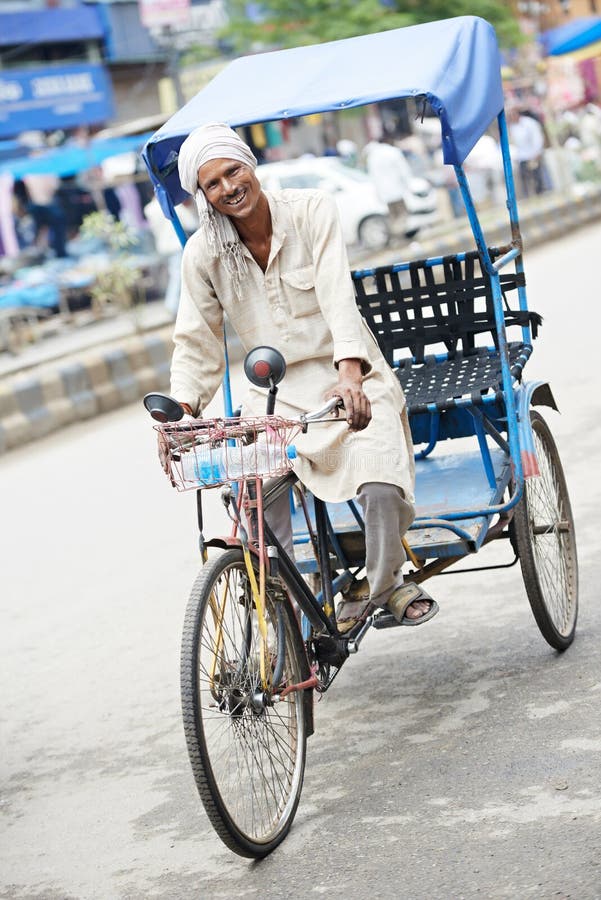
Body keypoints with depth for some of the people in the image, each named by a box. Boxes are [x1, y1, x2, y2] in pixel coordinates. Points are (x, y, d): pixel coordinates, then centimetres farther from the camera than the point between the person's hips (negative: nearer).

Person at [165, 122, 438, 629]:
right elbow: (196, 343, 3)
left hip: (348, 380, -2)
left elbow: (338, 297, -22)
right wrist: (181, 411, -13)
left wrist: (350, 373, -37)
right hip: (276, 395, 2)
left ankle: (387, 583, 3)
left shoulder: (313, 212, -10)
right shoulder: (203, 253, -4)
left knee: (380, 485, -24)